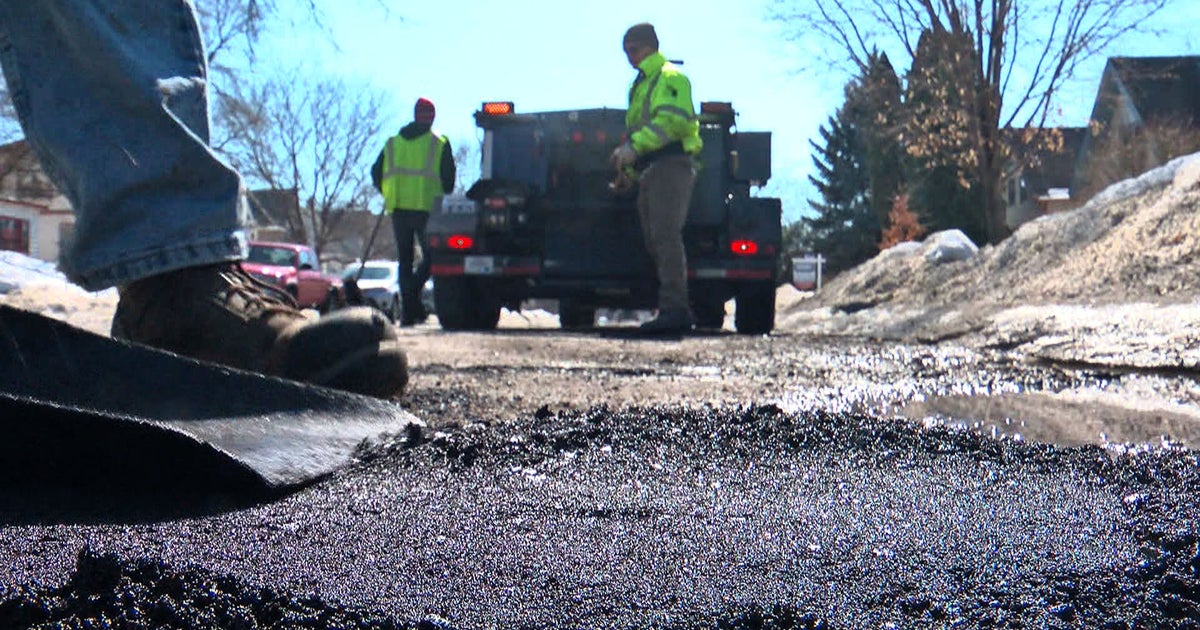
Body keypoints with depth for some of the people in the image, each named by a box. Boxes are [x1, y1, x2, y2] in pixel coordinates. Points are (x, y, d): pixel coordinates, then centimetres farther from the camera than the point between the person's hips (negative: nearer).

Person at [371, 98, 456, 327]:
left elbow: (376, 173, 12)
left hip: (398, 208, 3)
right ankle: (413, 291, -20)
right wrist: (442, 199, 13)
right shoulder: (439, 143, 2)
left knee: (404, 260, 9)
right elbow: (448, 178, -2)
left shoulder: (393, 143, 13)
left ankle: (408, 309, 5)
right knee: (431, 255, 6)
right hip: (427, 208, -3)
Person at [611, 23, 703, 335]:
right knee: (655, 240, 6)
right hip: (650, 170, 10)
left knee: (666, 236, -18)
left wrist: (634, 146, -22)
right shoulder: (641, 85, 29)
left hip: (670, 165, -10)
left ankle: (674, 308, -24)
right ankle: (680, 311, 8)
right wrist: (628, 159, 20)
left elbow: (673, 120, -18)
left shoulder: (670, 77, -2)